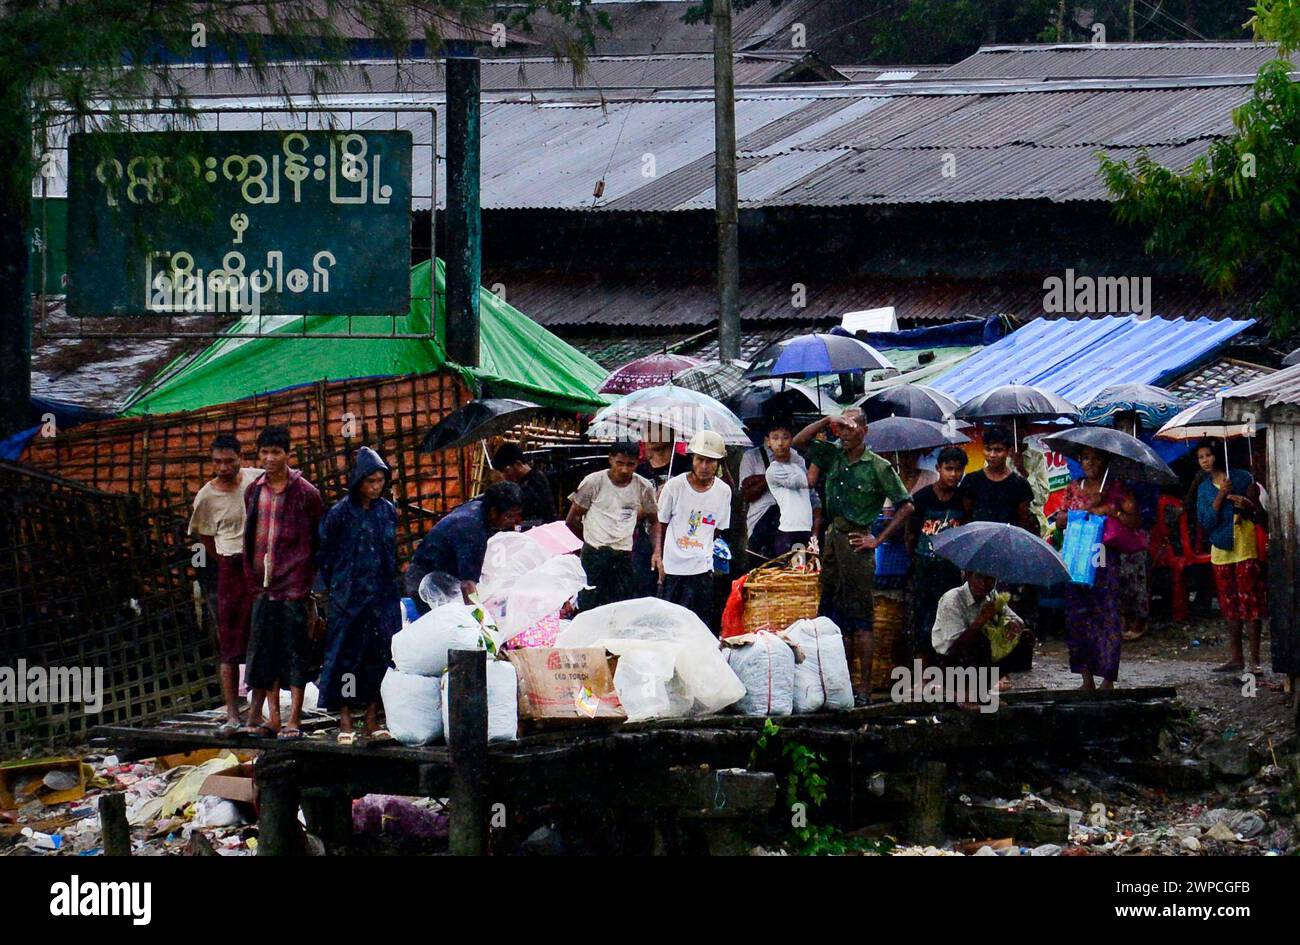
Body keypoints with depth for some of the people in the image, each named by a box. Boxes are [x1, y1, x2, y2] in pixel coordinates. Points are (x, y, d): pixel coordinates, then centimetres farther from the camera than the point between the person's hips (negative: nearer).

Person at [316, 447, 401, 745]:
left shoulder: (388, 511, 8)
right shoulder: (340, 513, -5)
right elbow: (325, 554, 1)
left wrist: (391, 583, 15)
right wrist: (333, 589, 1)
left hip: (382, 595, 4)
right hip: (349, 595, -4)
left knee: (380, 653, 3)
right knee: (347, 653, -3)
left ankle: (372, 719, 10)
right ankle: (345, 722, 1)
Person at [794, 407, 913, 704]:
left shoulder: (878, 467, -3)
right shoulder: (833, 456, 11)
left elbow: (906, 506, -2)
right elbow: (799, 442, 11)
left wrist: (878, 539, -6)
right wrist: (827, 421, -1)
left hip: (857, 543, -6)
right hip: (831, 540, 6)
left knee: (860, 619, -5)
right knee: (831, 614, 7)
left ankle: (865, 689, -5)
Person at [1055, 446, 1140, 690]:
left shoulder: (1115, 488, 4)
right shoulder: (1074, 488, 13)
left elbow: (1136, 519, -1)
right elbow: (1060, 521, 5)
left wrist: (1110, 511, -13)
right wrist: (1087, 507, -7)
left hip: (1106, 560, -3)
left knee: (1107, 616, -7)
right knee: (1078, 617, 1)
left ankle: (1108, 680, -4)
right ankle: (1087, 678, 8)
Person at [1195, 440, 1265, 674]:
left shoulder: (1242, 478, 2)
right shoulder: (1204, 488, 13)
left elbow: (1260, 512, 3)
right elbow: (1206, 521, 0)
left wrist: (1247, 503, -18)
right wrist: (1221, 496, -11)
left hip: (1245, 547, -5)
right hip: (1221, 550, 5)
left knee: (1249, 601, -9)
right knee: (1229, 604, 7)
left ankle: (1255, 660, -10)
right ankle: (1236, 658, 12)